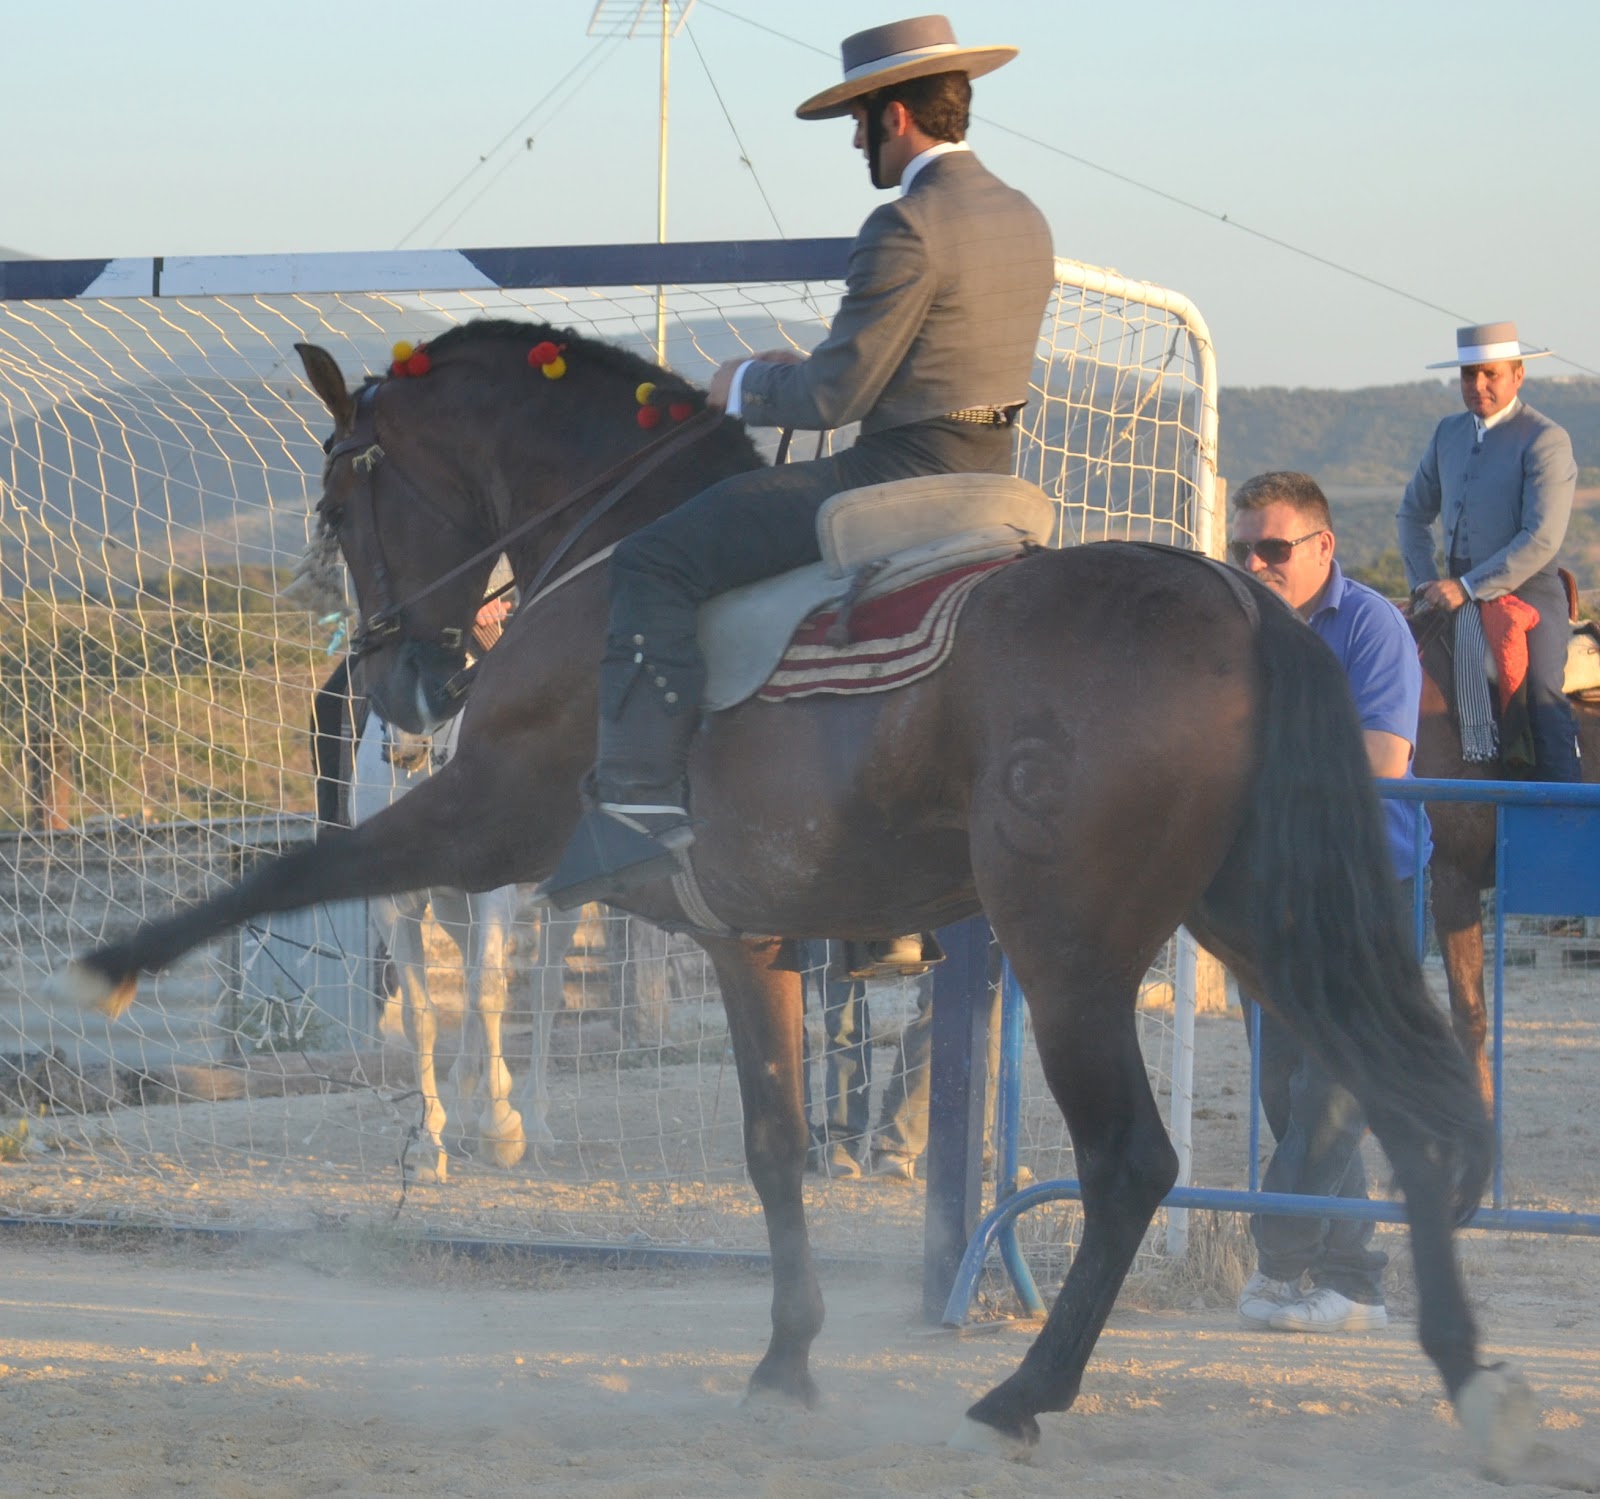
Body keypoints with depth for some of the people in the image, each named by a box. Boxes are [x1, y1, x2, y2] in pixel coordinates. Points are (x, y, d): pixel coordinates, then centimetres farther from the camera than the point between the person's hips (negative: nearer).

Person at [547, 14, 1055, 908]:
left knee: (656, 564, -10)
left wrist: (745, 386, 1)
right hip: (987, 482, 10)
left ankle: (643, 802, -19)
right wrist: (809, 369, 19)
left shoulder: (907, 228, -18)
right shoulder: (1025, 222, 12)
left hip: (899, 476, -10)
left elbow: (837, 394, -19)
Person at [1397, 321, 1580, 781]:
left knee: (1540, 706, -9)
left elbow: (1542, 539, -18)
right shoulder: (1449, 433, 12)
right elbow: (1413, 513, 21)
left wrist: (1468, 588, -20)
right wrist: (1424, 584, 5)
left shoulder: (1545, 440, -10)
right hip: (1461, 599, 7)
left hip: (1524, 597, -7)